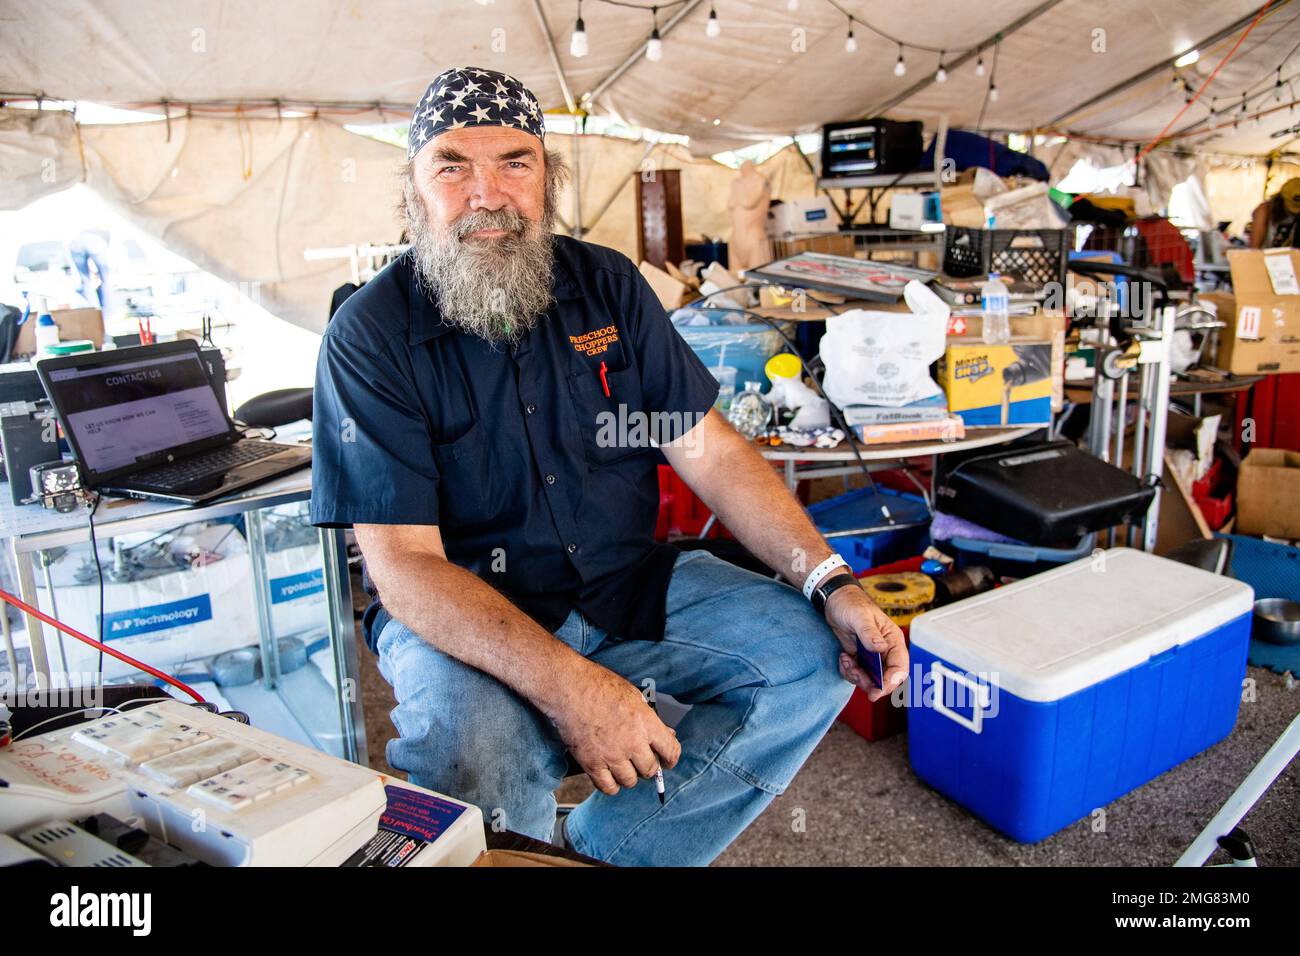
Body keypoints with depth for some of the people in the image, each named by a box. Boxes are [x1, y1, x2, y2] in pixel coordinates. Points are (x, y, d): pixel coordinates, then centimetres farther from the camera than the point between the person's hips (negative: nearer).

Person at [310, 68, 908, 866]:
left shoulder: (607, 284, 2)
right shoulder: (372, 337, -11)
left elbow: (711, 451, 1)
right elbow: (403, 563, -18)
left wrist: (832, 583, -12)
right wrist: (567, 685, -31)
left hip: (631, 583, 5)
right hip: (460, 615, -4)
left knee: (814, 658, -9)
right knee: (471, 770, -34)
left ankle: (605, 851, -4)